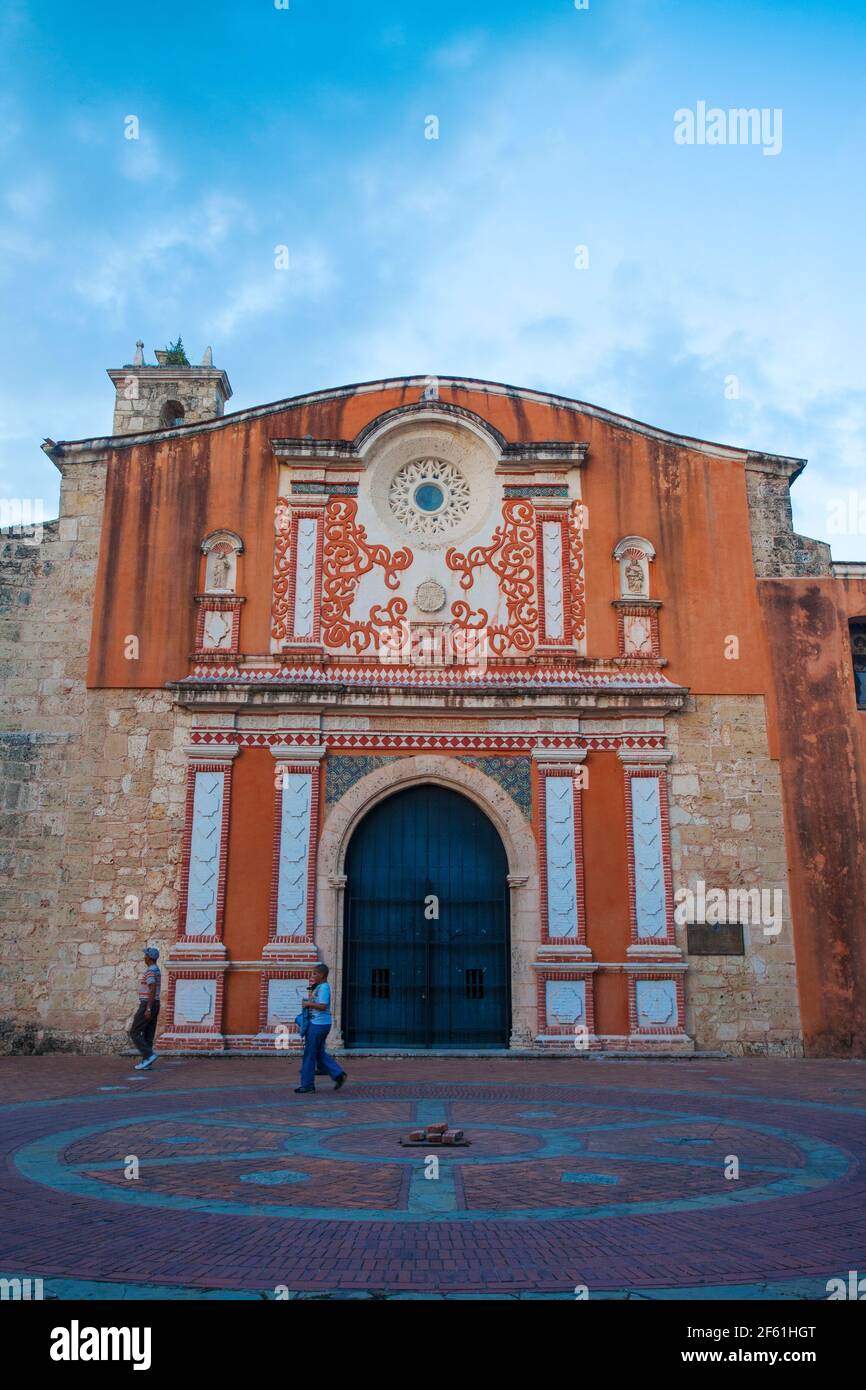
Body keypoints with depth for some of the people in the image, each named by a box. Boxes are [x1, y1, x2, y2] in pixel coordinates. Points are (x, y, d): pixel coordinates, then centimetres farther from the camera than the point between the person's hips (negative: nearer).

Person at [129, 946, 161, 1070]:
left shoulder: (150, 971, -17)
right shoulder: (156, 971, 17)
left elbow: (153, 990, -26)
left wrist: (148, 1009, -28)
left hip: (147, 1006, -10)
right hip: (154, 1006, 10)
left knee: (134, 1033, -3)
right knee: (147, 1035, 9)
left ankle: (149, 1055, -12)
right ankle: (145, 1062, 6)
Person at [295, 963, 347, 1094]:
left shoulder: (324, 987, -16)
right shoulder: (319, 987, 16)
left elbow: (322, 1006, -24)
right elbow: (312, 1001, 22)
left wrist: (308, 1004, -14)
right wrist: (311, 989, 12)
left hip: (319, 1024, -10)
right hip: (316, 1023, 10)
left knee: (309, 1054, -2)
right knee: (319, 1053, 14)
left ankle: (307, 1085, 6)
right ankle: (338, 1074, 13)